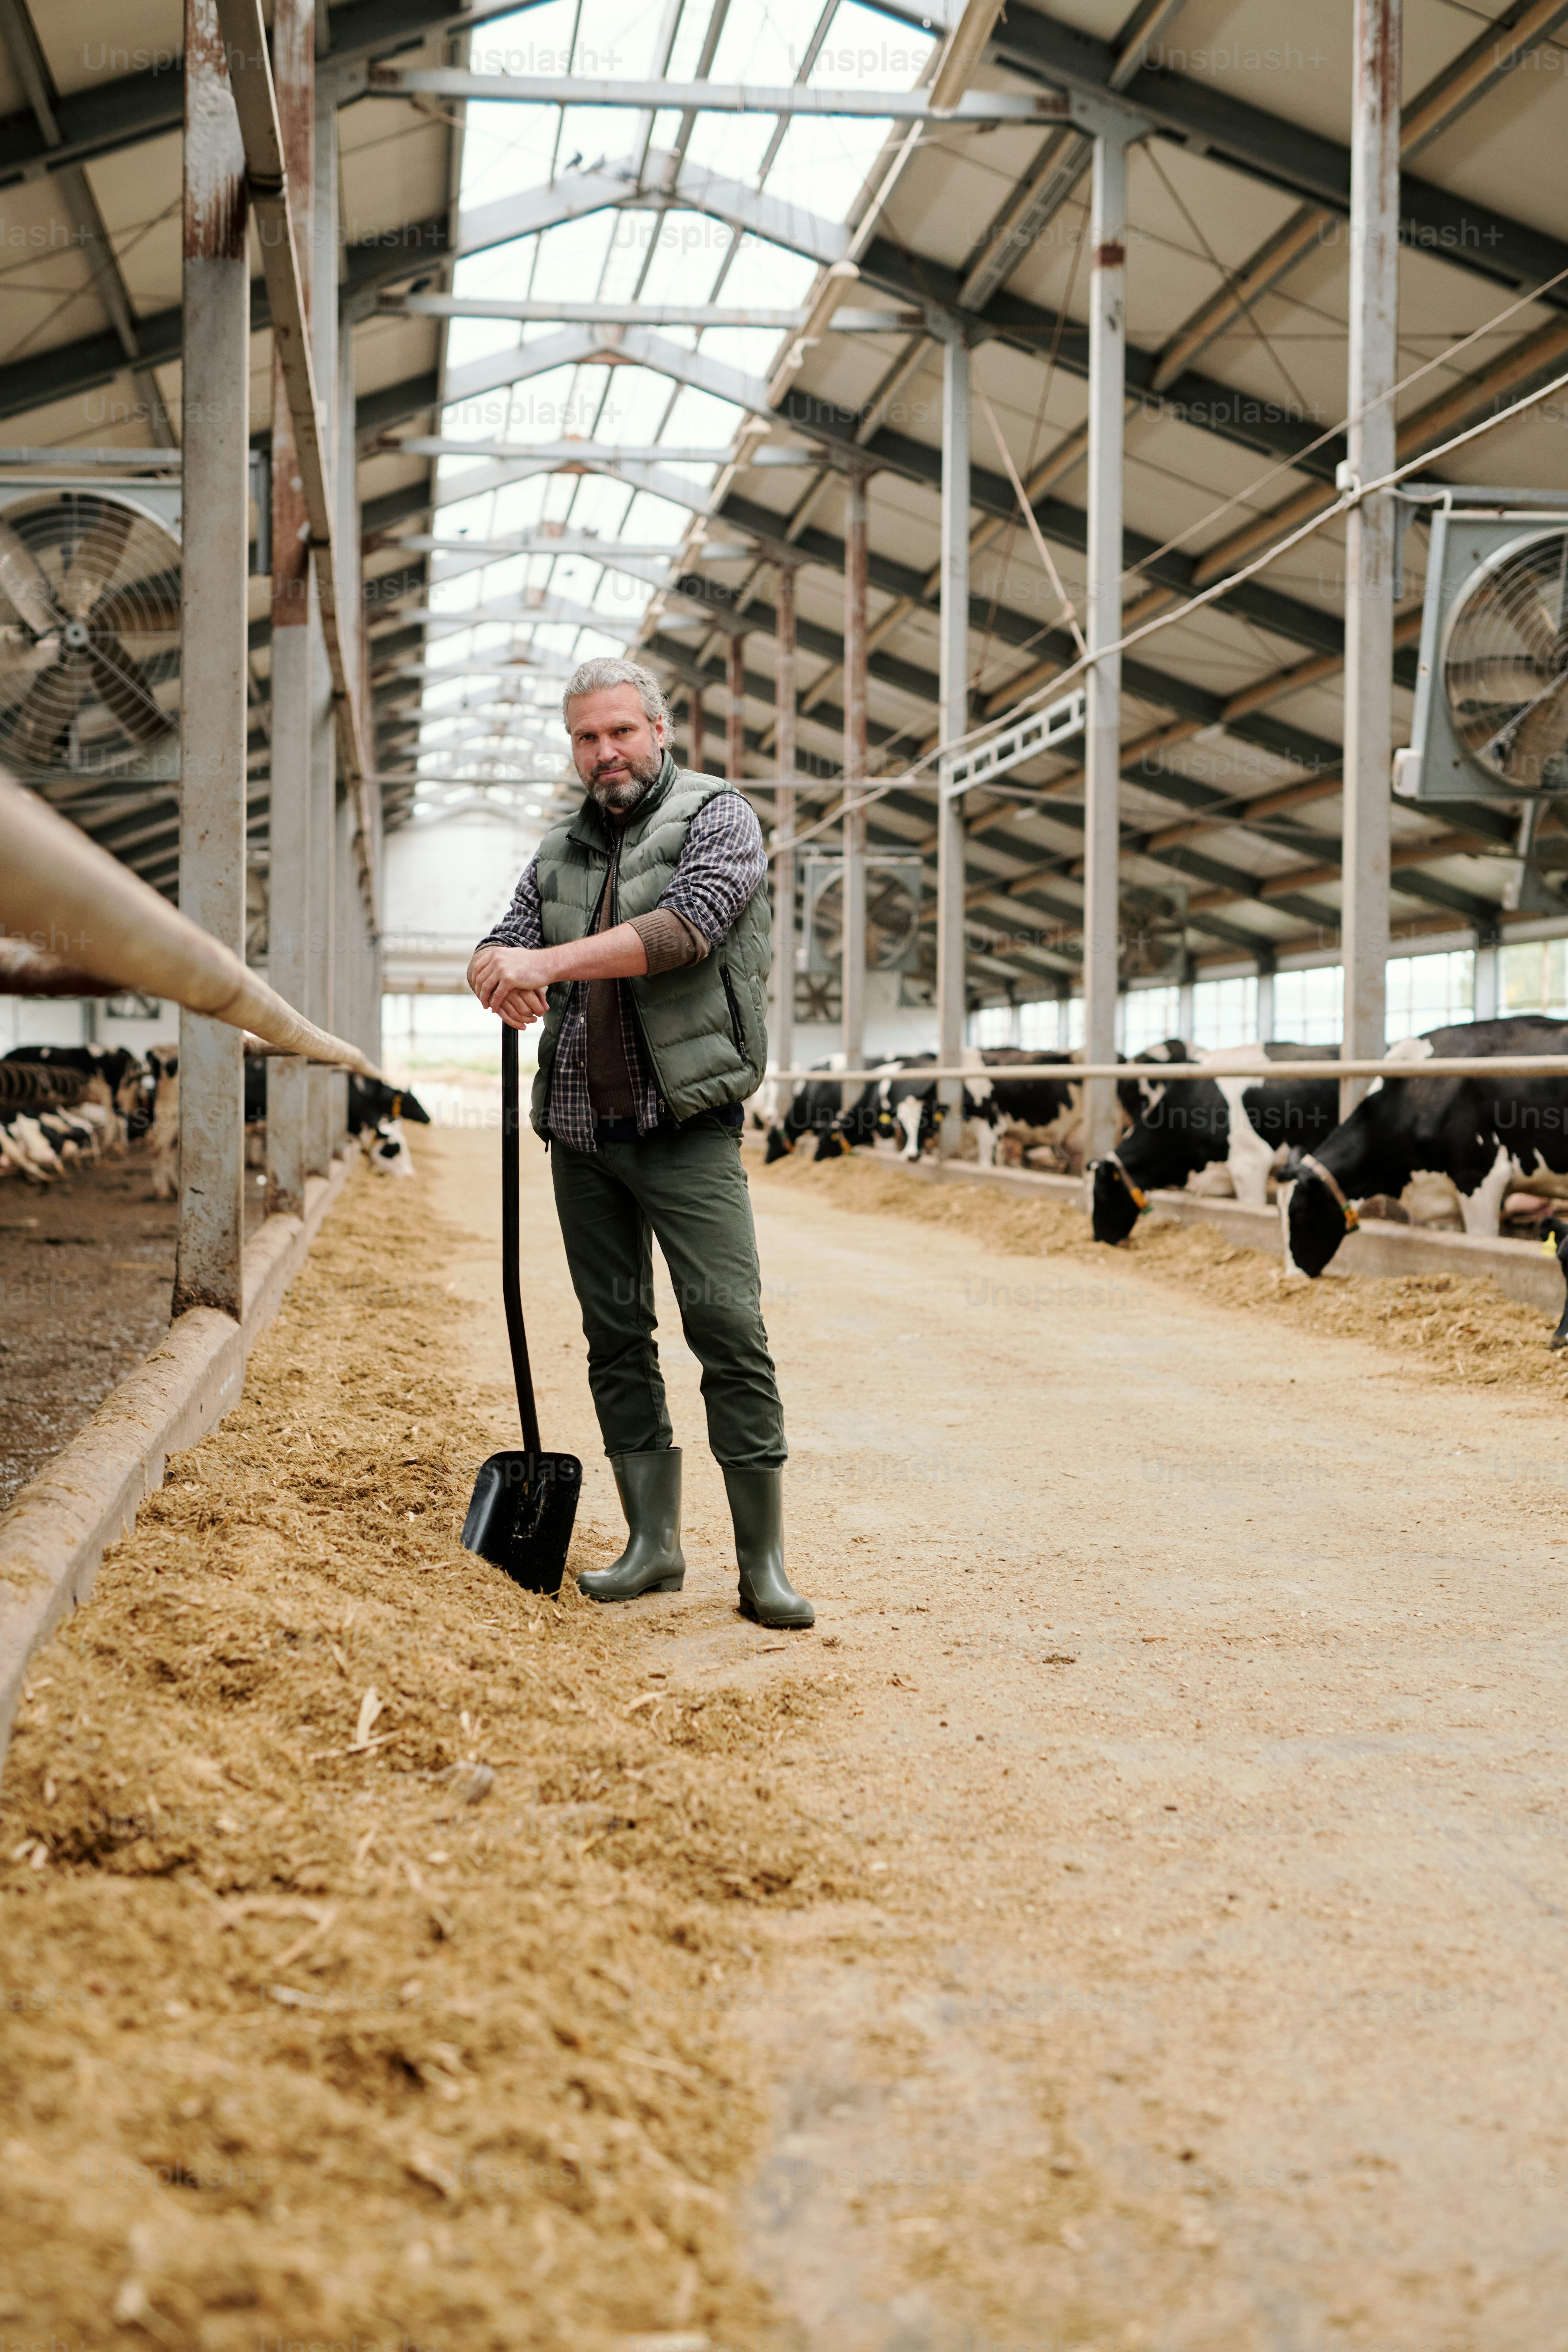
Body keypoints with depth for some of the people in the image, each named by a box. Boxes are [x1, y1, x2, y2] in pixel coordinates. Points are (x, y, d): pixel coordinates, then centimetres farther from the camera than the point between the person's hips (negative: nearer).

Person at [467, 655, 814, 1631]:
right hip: (581, 1129, 6)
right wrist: (501, 973, -13)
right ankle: (654, 1543, 16)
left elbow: (686, 927, -16)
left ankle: (764, 1566, -6)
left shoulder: (718, 815, 0)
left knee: (730, 1330, -10)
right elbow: (501, 947, 12)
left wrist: (552, 963, -19)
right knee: (616, 1336, 8)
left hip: (686, 1124, -6)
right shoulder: (562, 851, 17)